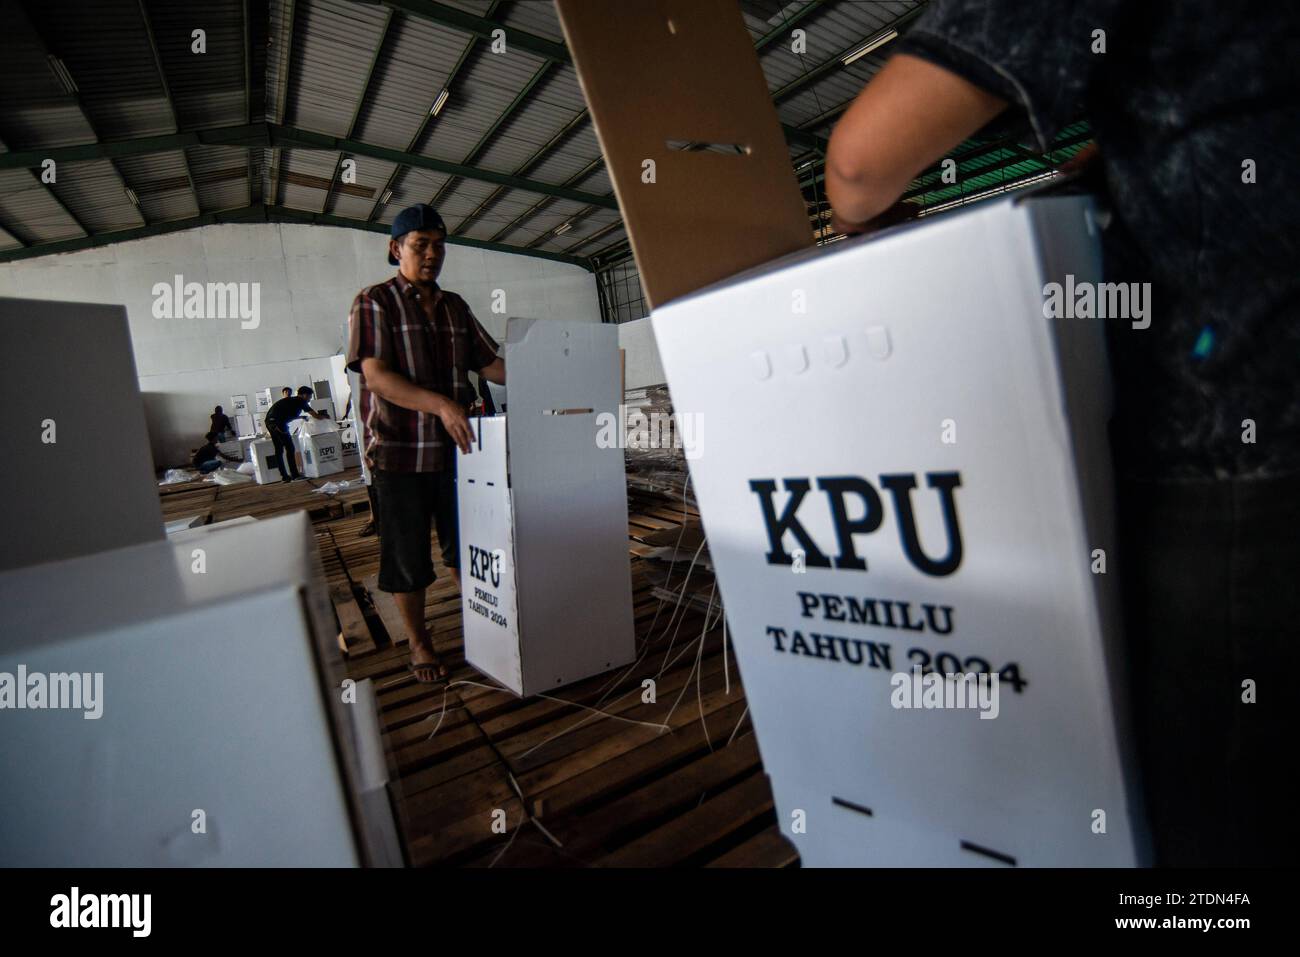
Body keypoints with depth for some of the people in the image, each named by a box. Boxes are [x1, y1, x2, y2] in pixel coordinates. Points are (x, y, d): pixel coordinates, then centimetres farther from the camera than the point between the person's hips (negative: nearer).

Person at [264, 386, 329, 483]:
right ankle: (294, 475, -1)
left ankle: (284, 476, 16)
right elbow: (316, 416, 7)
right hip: (278, 423, -9)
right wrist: (324, 416, 26)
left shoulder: (291, 400, 25)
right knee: (290, 448, -2)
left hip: (269, 421, 9)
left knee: (279, 450, 12)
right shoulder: (301, 402, 3)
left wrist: (301, 417, 43)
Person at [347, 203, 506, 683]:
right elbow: (376, 376, -14)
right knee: (406, 555, 7)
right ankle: (419, 644, 24)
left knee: (466, 548, 13)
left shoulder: (455, 307, 14)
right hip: (399, 451, -4)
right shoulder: (374, 302, -2)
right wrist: (440, 404, -29)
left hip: (456, 448, 4)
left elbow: (490, 363, 11)